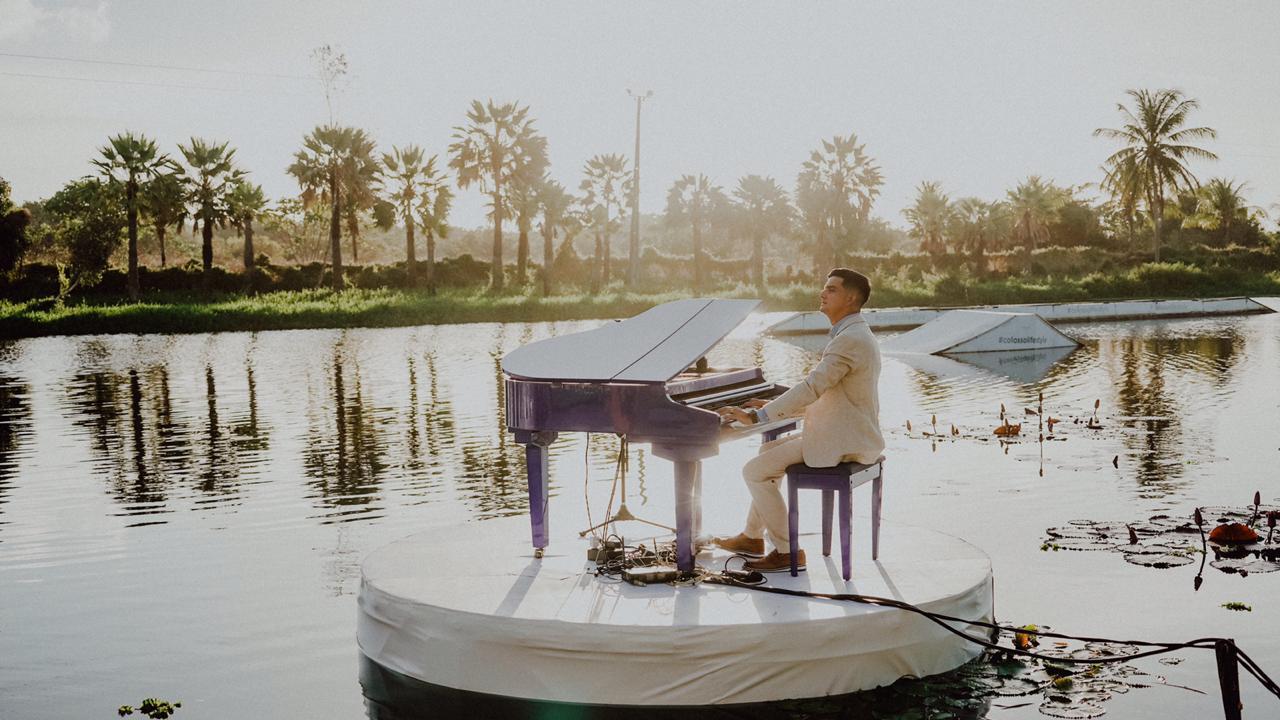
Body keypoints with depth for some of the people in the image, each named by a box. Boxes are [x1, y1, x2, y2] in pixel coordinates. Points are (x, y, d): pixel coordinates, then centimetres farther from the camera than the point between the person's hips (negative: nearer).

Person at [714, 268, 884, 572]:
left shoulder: (850, 340, -21)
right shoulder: (852, 335, 14)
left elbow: (811, 389, -27)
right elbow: (822, 394, 19)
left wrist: (756, 417, -24)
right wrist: (772, 407, 13)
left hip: (842, 444, -11)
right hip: (840, 433, 11)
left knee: (755, 471, -9)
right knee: (769, 450, 23)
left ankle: (787, 552, -1)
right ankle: (753, 537, 29)